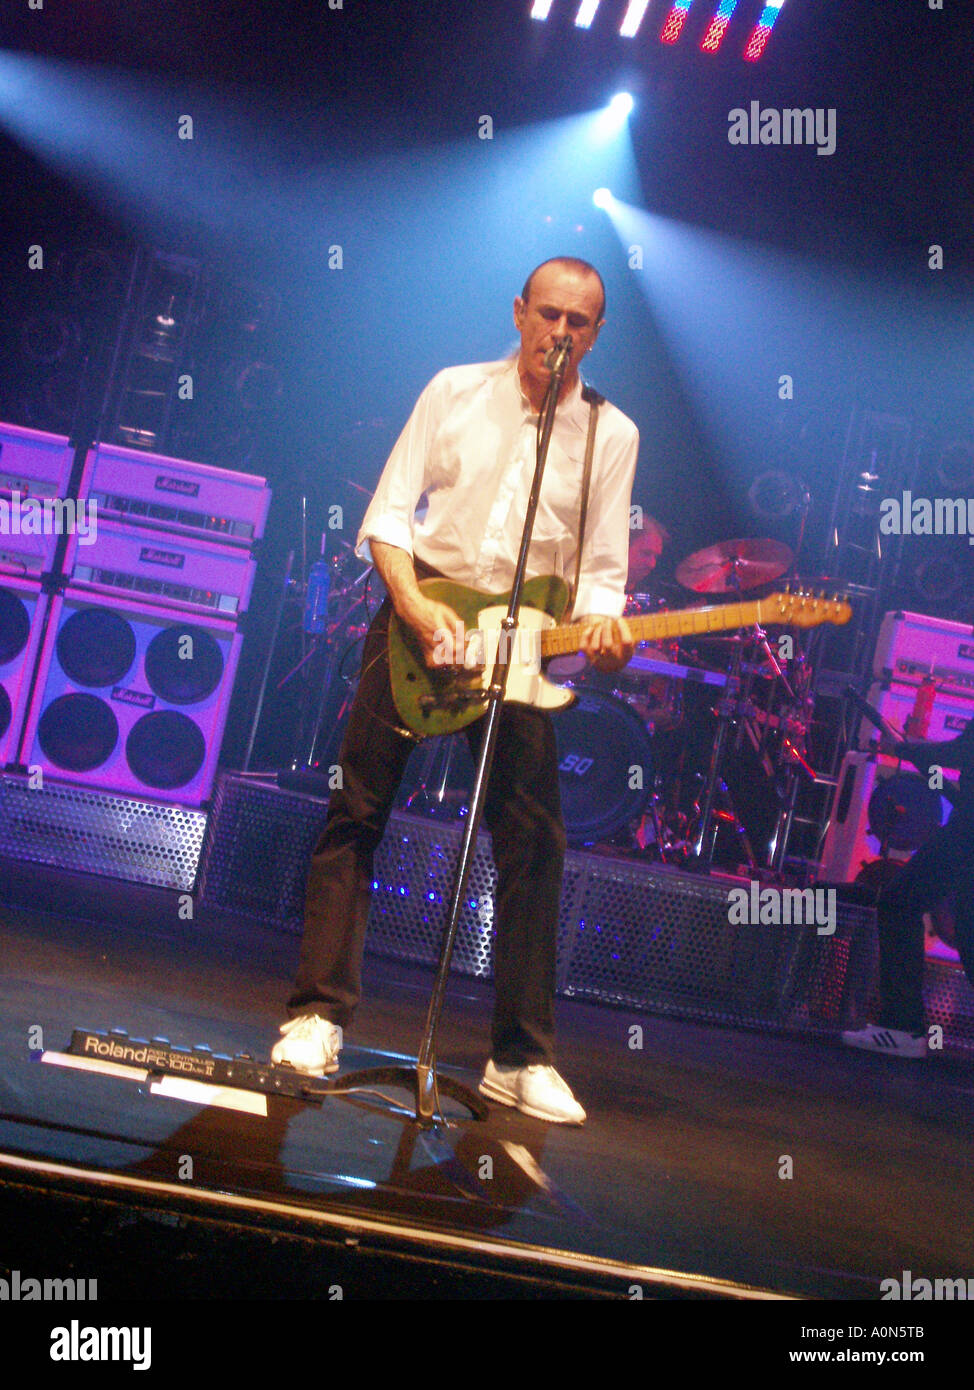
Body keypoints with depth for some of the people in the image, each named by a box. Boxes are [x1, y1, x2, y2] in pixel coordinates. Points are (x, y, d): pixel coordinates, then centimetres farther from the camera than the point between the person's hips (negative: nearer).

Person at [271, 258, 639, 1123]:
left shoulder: (611, 434, 5)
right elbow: (388, 512, 2)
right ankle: (320, 1015, 5)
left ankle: (521, 1058, 4)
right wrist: (415, 604, -13)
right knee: (356, 813, -3)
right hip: (420, 609, 0)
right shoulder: (456, 392, 4)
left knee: (533, 843, -4)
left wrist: (600, 625, -18)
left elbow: (602, 570, 4)